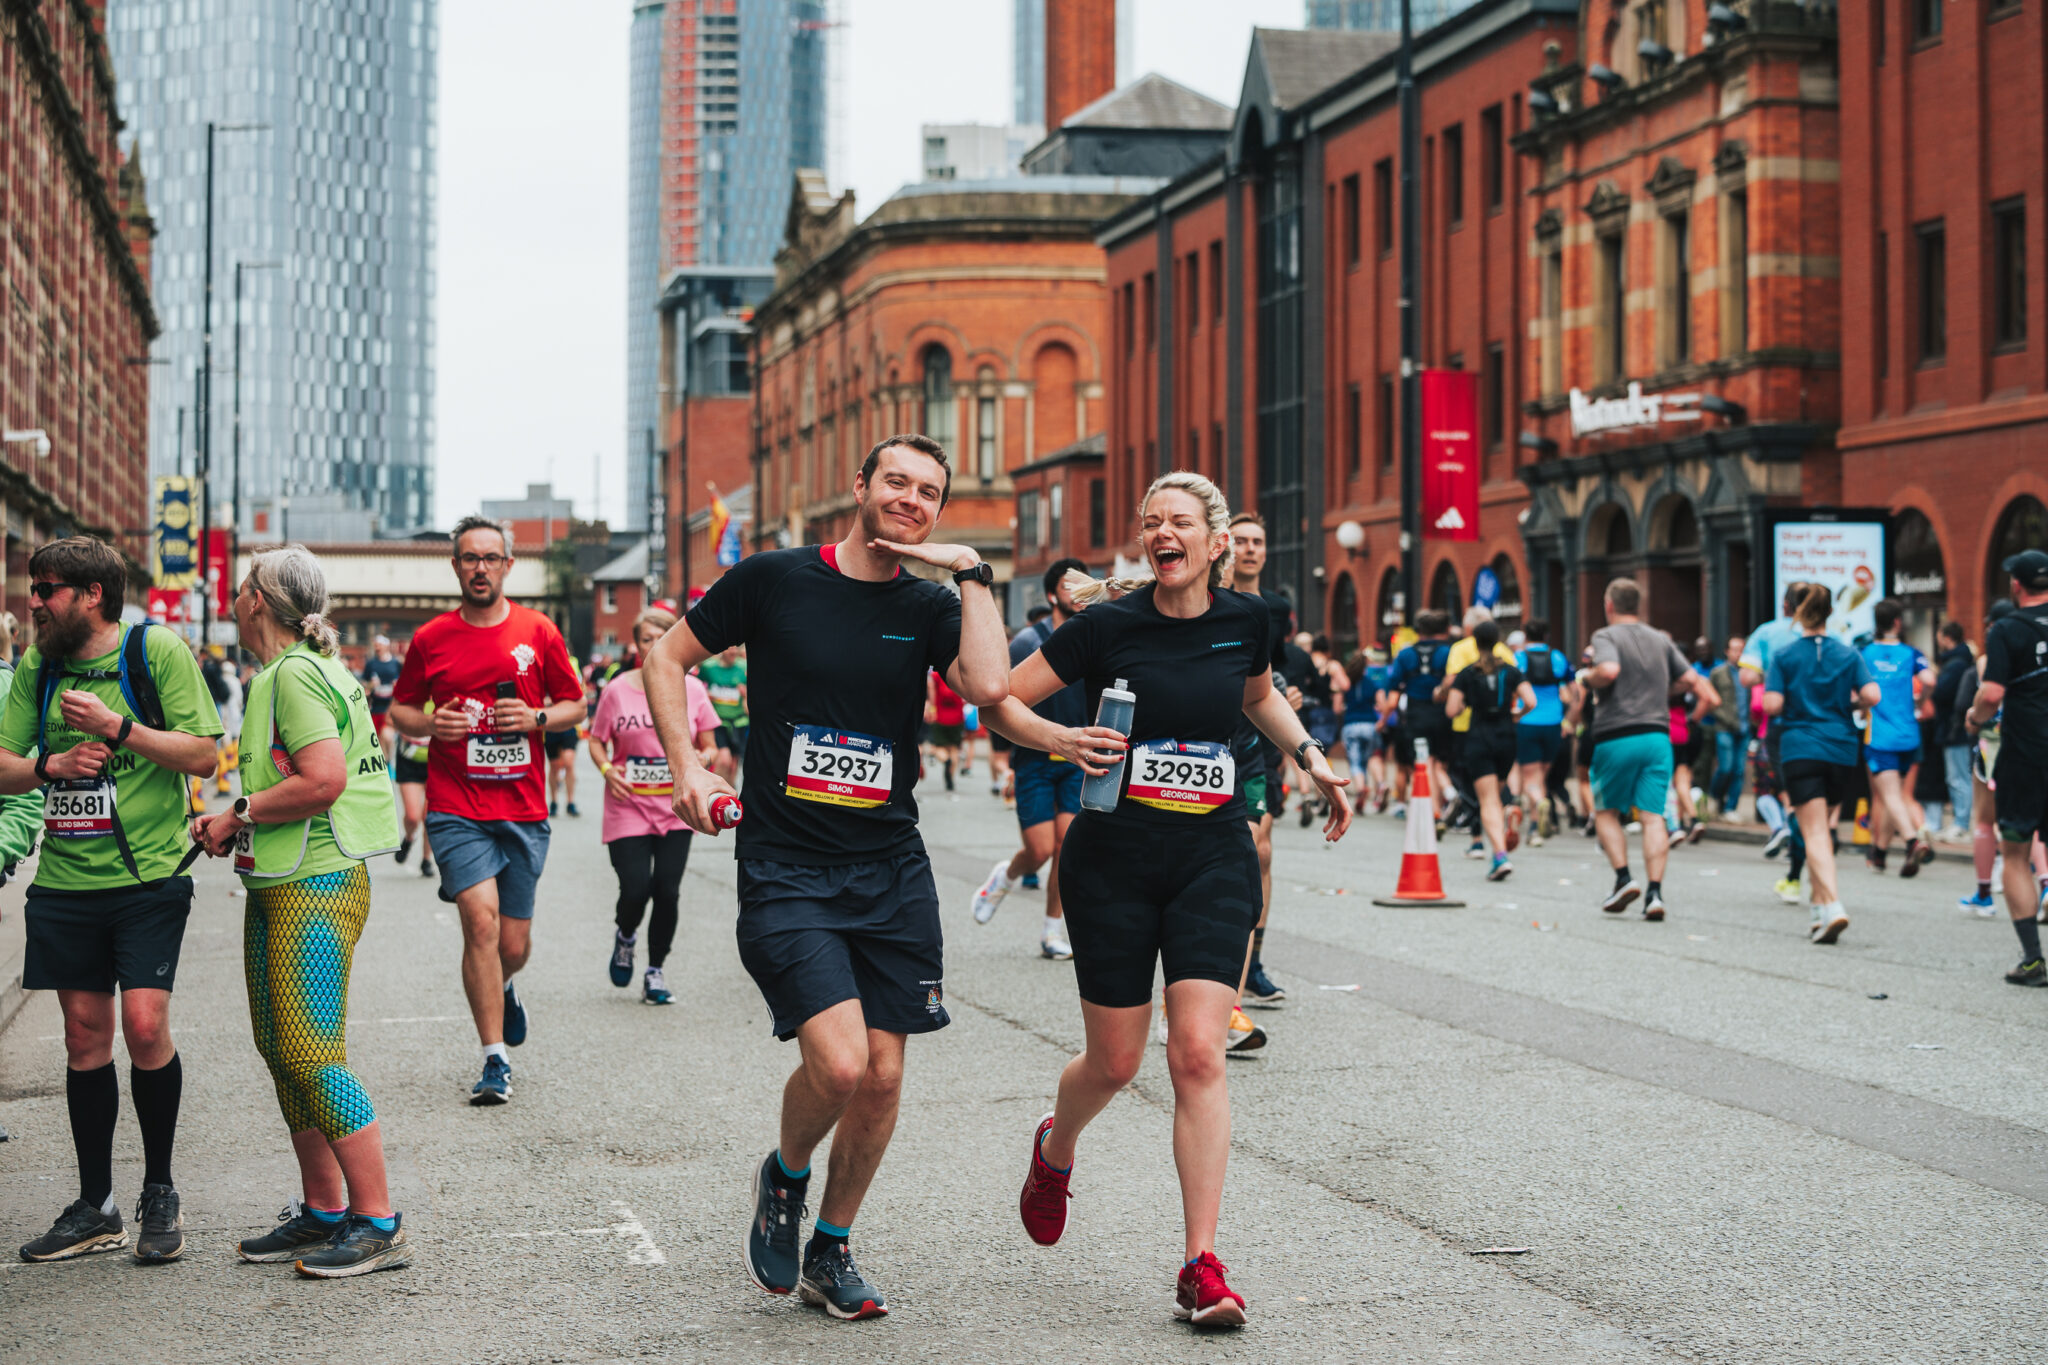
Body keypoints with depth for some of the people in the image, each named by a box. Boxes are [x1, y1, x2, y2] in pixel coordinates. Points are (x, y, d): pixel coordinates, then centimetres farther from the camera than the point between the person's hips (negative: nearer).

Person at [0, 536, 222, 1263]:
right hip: (65, 879, 5)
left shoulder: (156, 650, -4)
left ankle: (160, 1191, 7)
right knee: (85, 1034, 6)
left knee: (144, 1024, -12)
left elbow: (203, 755, -9)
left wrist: (116, 727, -18)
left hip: (147, 876, -5)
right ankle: (95, 1208, 15)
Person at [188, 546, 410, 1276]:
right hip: (280, 886, 11)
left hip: (313, 887, -11)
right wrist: (232, 826, 12)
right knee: (283, 1052, 12)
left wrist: (239, 814, -13)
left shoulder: (294, 674, -14)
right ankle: (323, 1210, 20)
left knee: (311, 1055, -12)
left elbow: (324, 780, -24)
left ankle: (380, 1224, -9)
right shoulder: (297, 672, 18)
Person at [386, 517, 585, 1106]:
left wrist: (537, 718, -10)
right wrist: (430, 723, -9)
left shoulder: (537, 631, 3)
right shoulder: (431, 639, 2)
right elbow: (399, 709, 13)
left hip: (524, 812, 2)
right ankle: (495, 1061, -11)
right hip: (456, 809, -1)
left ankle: (502, 989, 45)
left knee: (514, 944, 7)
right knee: (481, 918, -18)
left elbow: (575, 705, 10)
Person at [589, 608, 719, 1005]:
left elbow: (710, 746, 9)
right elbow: (597, 741, 8)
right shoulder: (618, 690, -1)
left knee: (667, 890, -2)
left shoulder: (692, 689, 3)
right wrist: (607, 769, -11)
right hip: (629, 807, -1)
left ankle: (655, 971, 14)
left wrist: (703, 758, -14)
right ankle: (625, 937, 26)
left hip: (676, 810, 1)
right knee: (636, 889, -9)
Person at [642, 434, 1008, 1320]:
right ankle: (785, 1178, 16)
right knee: (838, 1062, -18)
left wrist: (973, 574, -10)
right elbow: (668, 655, 9)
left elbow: (989, 687, -17)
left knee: (882, 1076, 4)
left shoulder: (931, 608, 4)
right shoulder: (774, 579, -2)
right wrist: (687, 765, -3)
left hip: (891, 872, 4)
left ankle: (830, 1252, 25)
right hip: (785, 871, -3)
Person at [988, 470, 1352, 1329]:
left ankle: (1201, 1267, -8)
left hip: (1213, 857, 1)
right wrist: (1062, 740, -19)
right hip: (1114, 859, -1)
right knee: (1115, 1061, 7)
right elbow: (1001, 701, -2)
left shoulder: (1245, 621, 3)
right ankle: (1055, 1148, 43)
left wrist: (1311, 760, 14)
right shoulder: (1109, 626, -7)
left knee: (1199, 1055, -11)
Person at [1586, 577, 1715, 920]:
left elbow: (1609, 670, -21)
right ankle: (1655, 891, -12)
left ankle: (1623, 878, -4)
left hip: (1616, 737, -4)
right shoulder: (1661, 640, 16)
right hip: (1657, 736, 4)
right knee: (1653, 816, -1)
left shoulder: (1606, 636, -2)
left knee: (1606, 812, 12)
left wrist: (1589, 680, -2)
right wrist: (1707, 695, 30)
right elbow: (1691, 677, 13)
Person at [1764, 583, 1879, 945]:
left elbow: (1772, 704, -10)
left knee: (1815, 833, -9)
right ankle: (1820, 895, 22)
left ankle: (1831, 906, -24)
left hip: (1800, 749, -3)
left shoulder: (1784, 656, -2)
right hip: (1842, 750, 3)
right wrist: (1848, 704, 12)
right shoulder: (1848, 654, 4)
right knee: (1823, 826, 21)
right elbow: (1872, 695, -8)